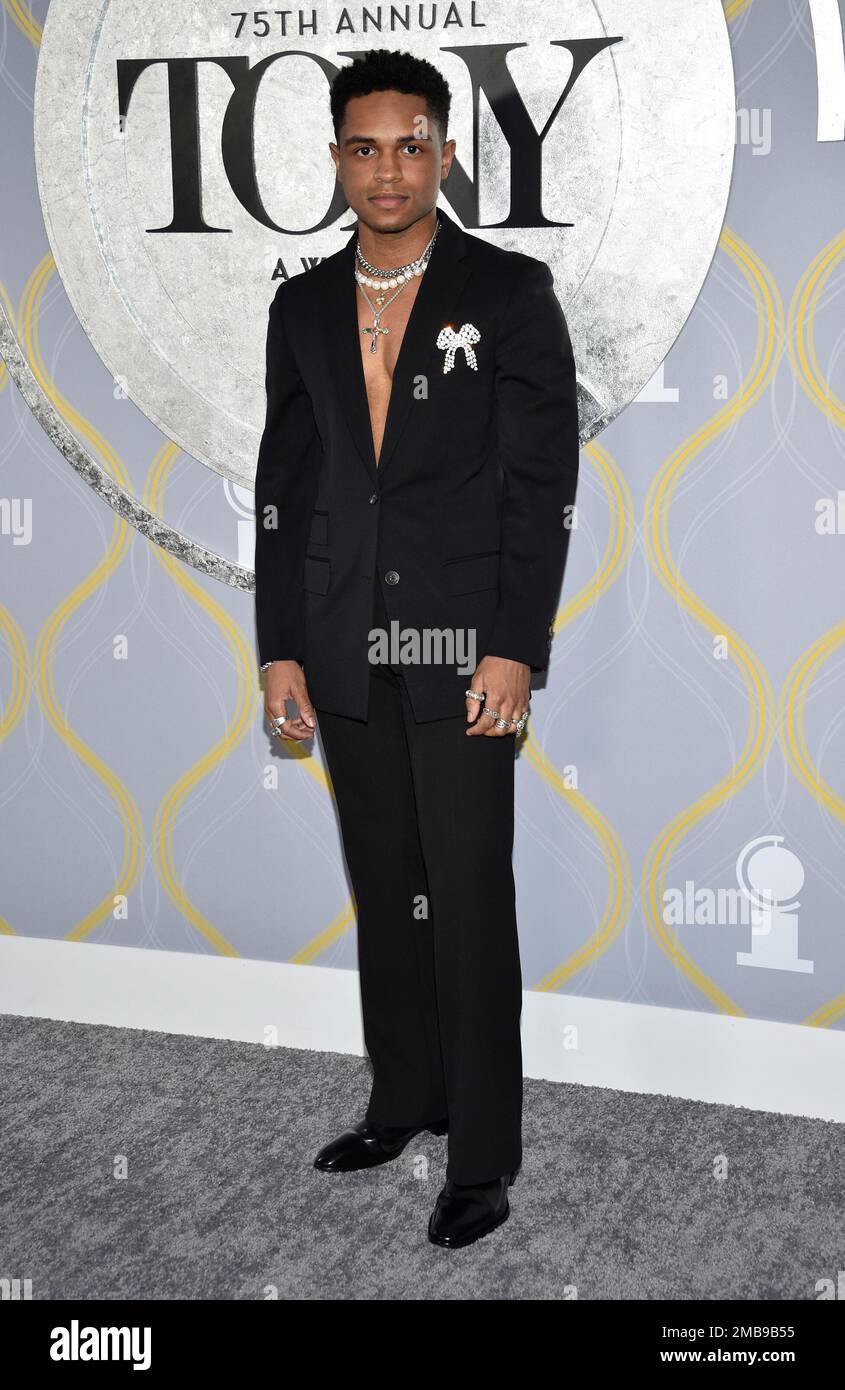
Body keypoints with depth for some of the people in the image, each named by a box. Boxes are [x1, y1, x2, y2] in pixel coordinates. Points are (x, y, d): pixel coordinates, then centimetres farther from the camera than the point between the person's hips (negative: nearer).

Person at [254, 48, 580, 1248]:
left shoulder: (511, 293, -1)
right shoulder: (303, 307, 11)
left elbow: (543, 481, -6)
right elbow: (283, 485, 12)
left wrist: (514, 648, -13)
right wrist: (281, 646, 6)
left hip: (463, 644, -4)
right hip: (347, 650, 5)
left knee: (470, 895, -3)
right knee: (384, 887, 13)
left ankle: (482, 1156, 7)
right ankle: (405, 1100, 28)